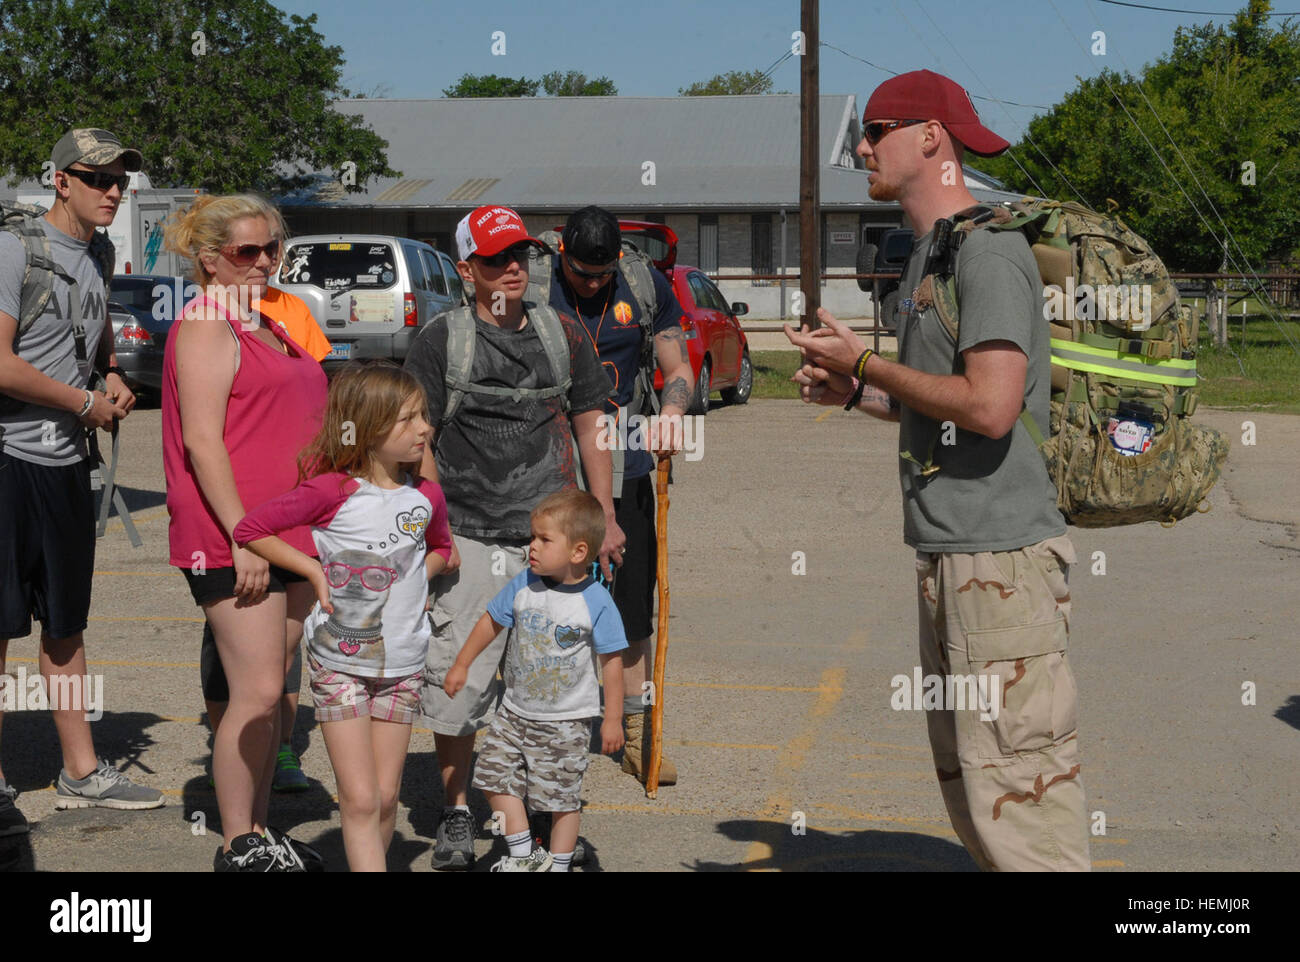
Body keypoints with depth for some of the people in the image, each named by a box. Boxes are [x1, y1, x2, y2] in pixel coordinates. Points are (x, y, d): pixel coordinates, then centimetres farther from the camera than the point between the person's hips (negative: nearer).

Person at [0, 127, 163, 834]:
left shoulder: (98, 258, 13)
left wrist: (116, 380, 7)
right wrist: (86, 402, -12)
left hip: (67, 463, 8)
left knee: (66, 625, 15)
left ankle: (81, 773, 24)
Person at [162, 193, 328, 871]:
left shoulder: (269, 324, 20)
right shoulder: (206, 327, -9)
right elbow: (202, 441, -16)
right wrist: (243, 535, -21)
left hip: (290, 534, 9)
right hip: (232, 541, -9)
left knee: (273, 691, 11)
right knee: (257, 693, -9)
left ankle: (260, 828, 20)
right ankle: (237, 846, 0)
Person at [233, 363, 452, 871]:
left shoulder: (426, 495, 1)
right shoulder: (331, 491, -13)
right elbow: (249, 529, -7)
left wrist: (412, 581, 6)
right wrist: (315, 571, -9)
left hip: (402, 663, 4)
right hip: (338, 662, -4)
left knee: (386, 797, 8)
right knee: (360, 800, -6)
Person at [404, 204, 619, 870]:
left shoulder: (563, 333, 11)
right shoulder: (440, 340, 1)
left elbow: (589, 428, 17)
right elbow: (419, 443, 1)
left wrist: (605, 518, 12)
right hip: (469, 539, -3)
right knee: (457, 679, -2)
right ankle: (456, 813, 14)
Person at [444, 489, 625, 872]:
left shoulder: (596, 602, -16)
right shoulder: (524, 585, -5)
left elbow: (612, 661, -10)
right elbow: (492, 621, 11)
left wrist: (613, 719, -9)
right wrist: (461, 665, 16)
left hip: (566, 721, -5)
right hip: (515, 711, 5)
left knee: (561, 796, 3)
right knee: (495, 774, 2)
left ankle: (557, 864, 20)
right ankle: (525, 856, 15)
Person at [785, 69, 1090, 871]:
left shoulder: (989, 249, -12)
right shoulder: (932, 255, 19)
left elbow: (991, 408, -22)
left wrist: (865, 363, -12)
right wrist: (855, 393, 11)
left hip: (1001, 560, -11)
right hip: (949, 558, 11)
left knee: (1015, 792, -10)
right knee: (968, 787, 16)